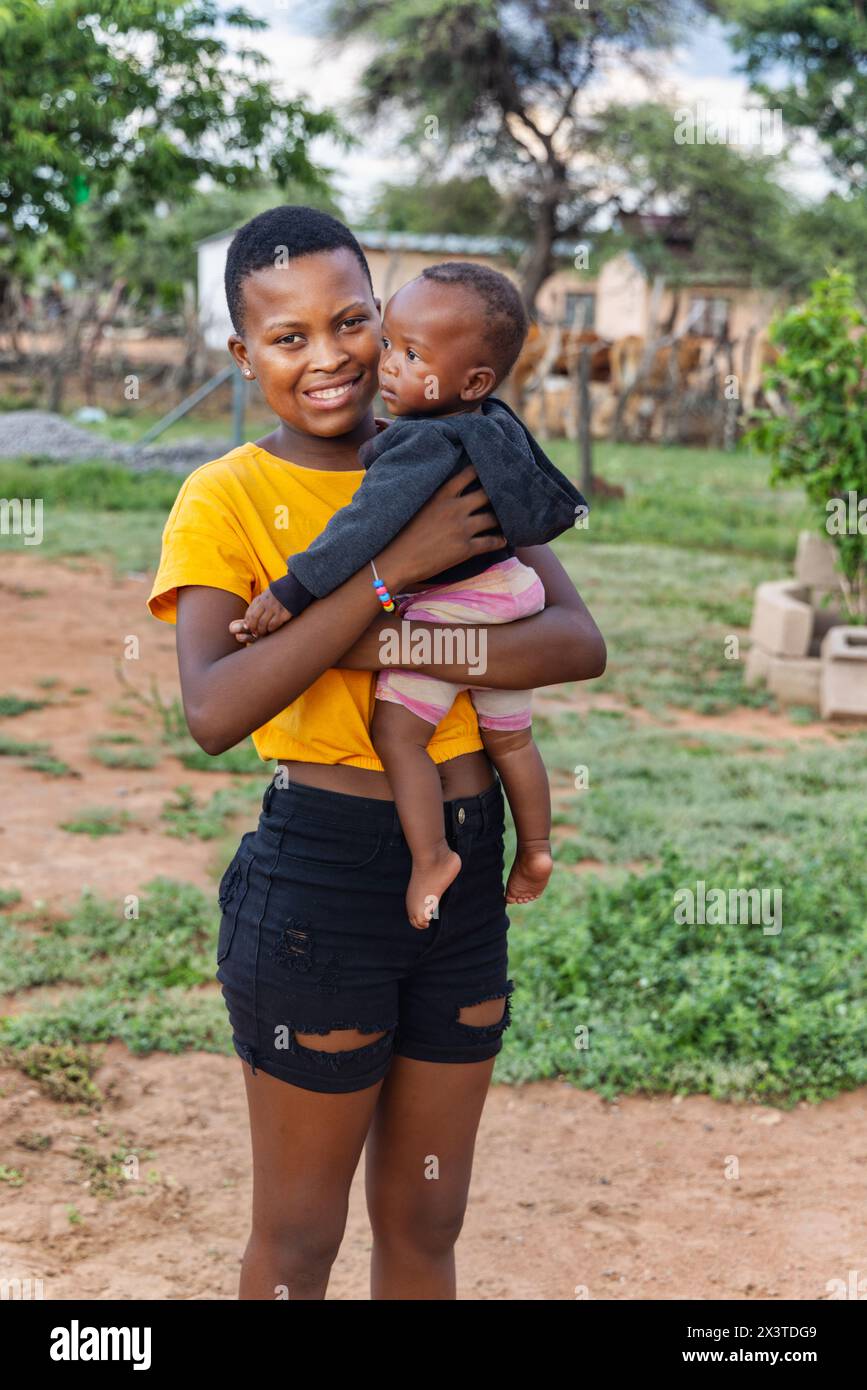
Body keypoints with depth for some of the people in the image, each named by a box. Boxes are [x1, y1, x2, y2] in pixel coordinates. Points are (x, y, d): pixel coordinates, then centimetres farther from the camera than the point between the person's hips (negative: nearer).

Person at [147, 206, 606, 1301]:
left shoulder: (456, 462, 4)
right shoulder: (227, 496, -9)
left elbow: (579, 643, -9)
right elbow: (213, 713, -25)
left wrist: (388, 650, -21)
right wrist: (392, 567, -26)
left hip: (466, 872, 5)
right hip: (319, 874, -4)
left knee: (425, 1220, 20)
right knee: (298, 1237, 12)